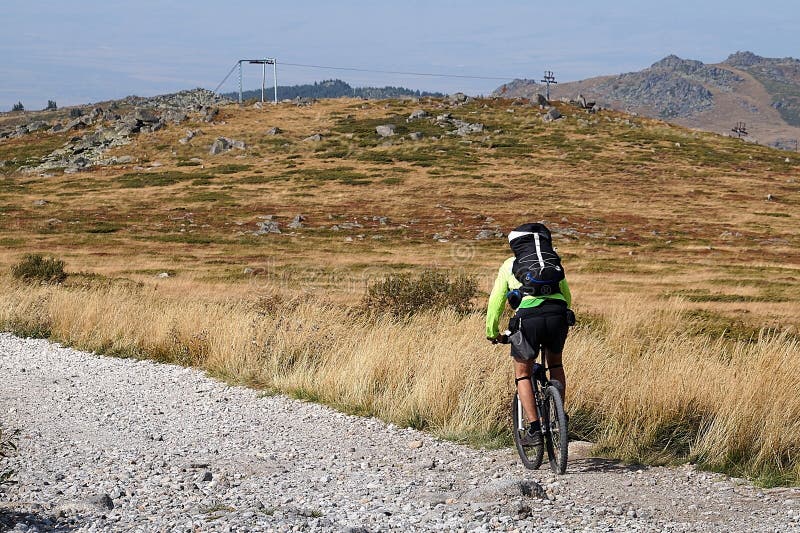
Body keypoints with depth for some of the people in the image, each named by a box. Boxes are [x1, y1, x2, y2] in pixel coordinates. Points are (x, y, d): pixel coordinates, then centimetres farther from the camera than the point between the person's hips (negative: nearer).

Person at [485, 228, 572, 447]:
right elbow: (567, 295, 33)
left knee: (522, 373, 14)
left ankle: (534, 429, 1)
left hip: (528, 318, -2)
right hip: (557, 315, 2)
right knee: (555, 363, 29)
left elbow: (496, 301, 21)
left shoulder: (509, 266, 22)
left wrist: (492, 332, 32)